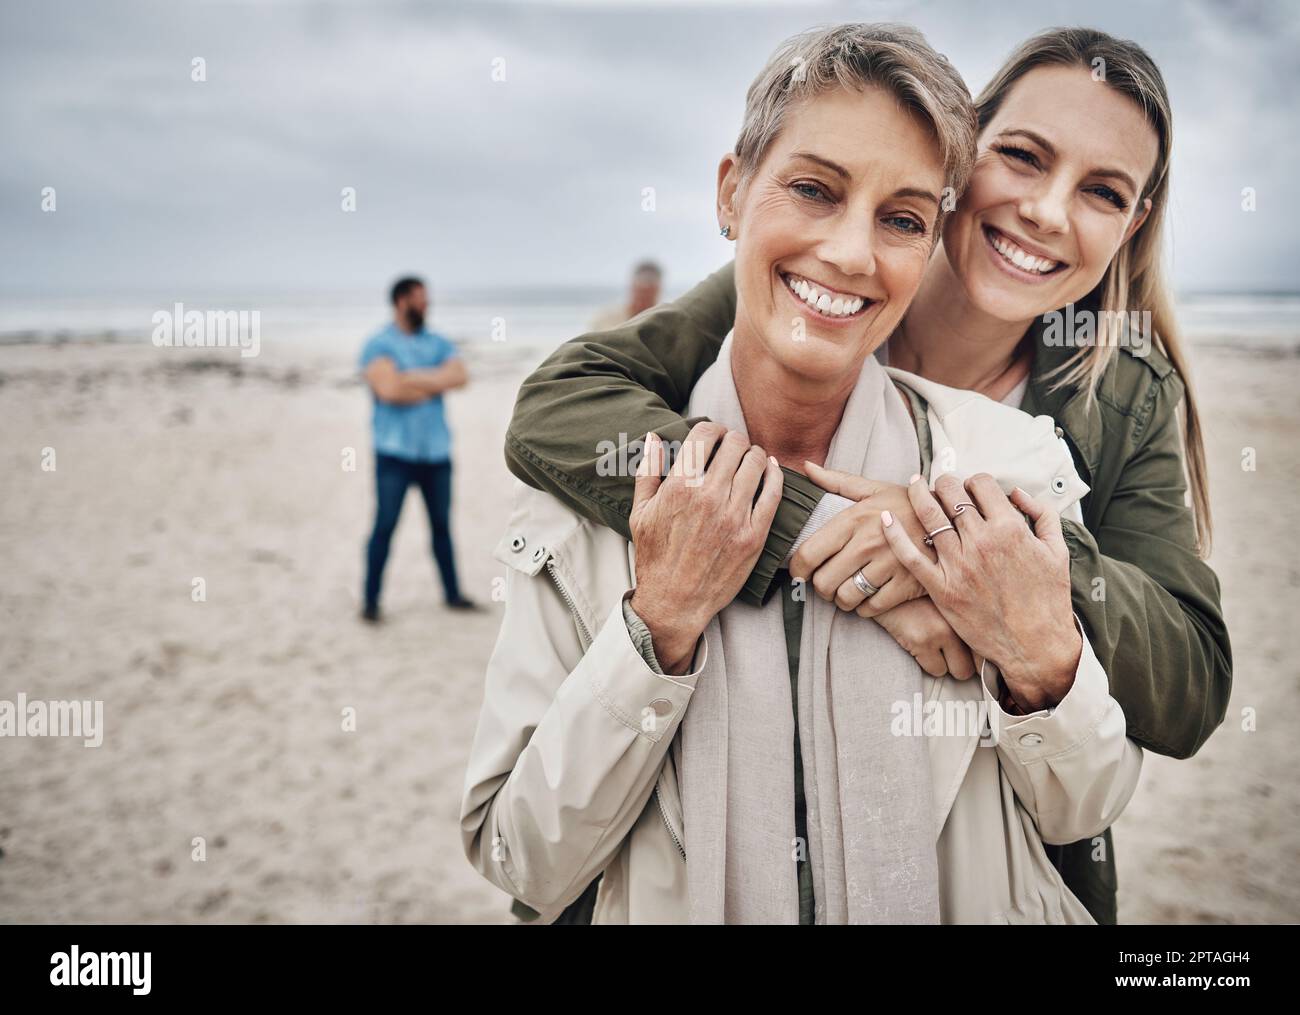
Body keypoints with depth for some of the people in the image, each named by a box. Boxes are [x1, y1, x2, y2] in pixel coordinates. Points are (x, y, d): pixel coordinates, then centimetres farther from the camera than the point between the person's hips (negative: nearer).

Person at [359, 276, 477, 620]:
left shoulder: (438, 344, 11)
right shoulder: (379, 345, -4)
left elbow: (459, 376, -6)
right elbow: (388, 389, -20)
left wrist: (412, 378, -14)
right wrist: (434, 385, -6)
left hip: (436, 450, 5)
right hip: (395, 452, -4)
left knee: (442, 524, 11)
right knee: (385, 525, -3)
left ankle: (452, 594, 20)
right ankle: (371, 601, 4)